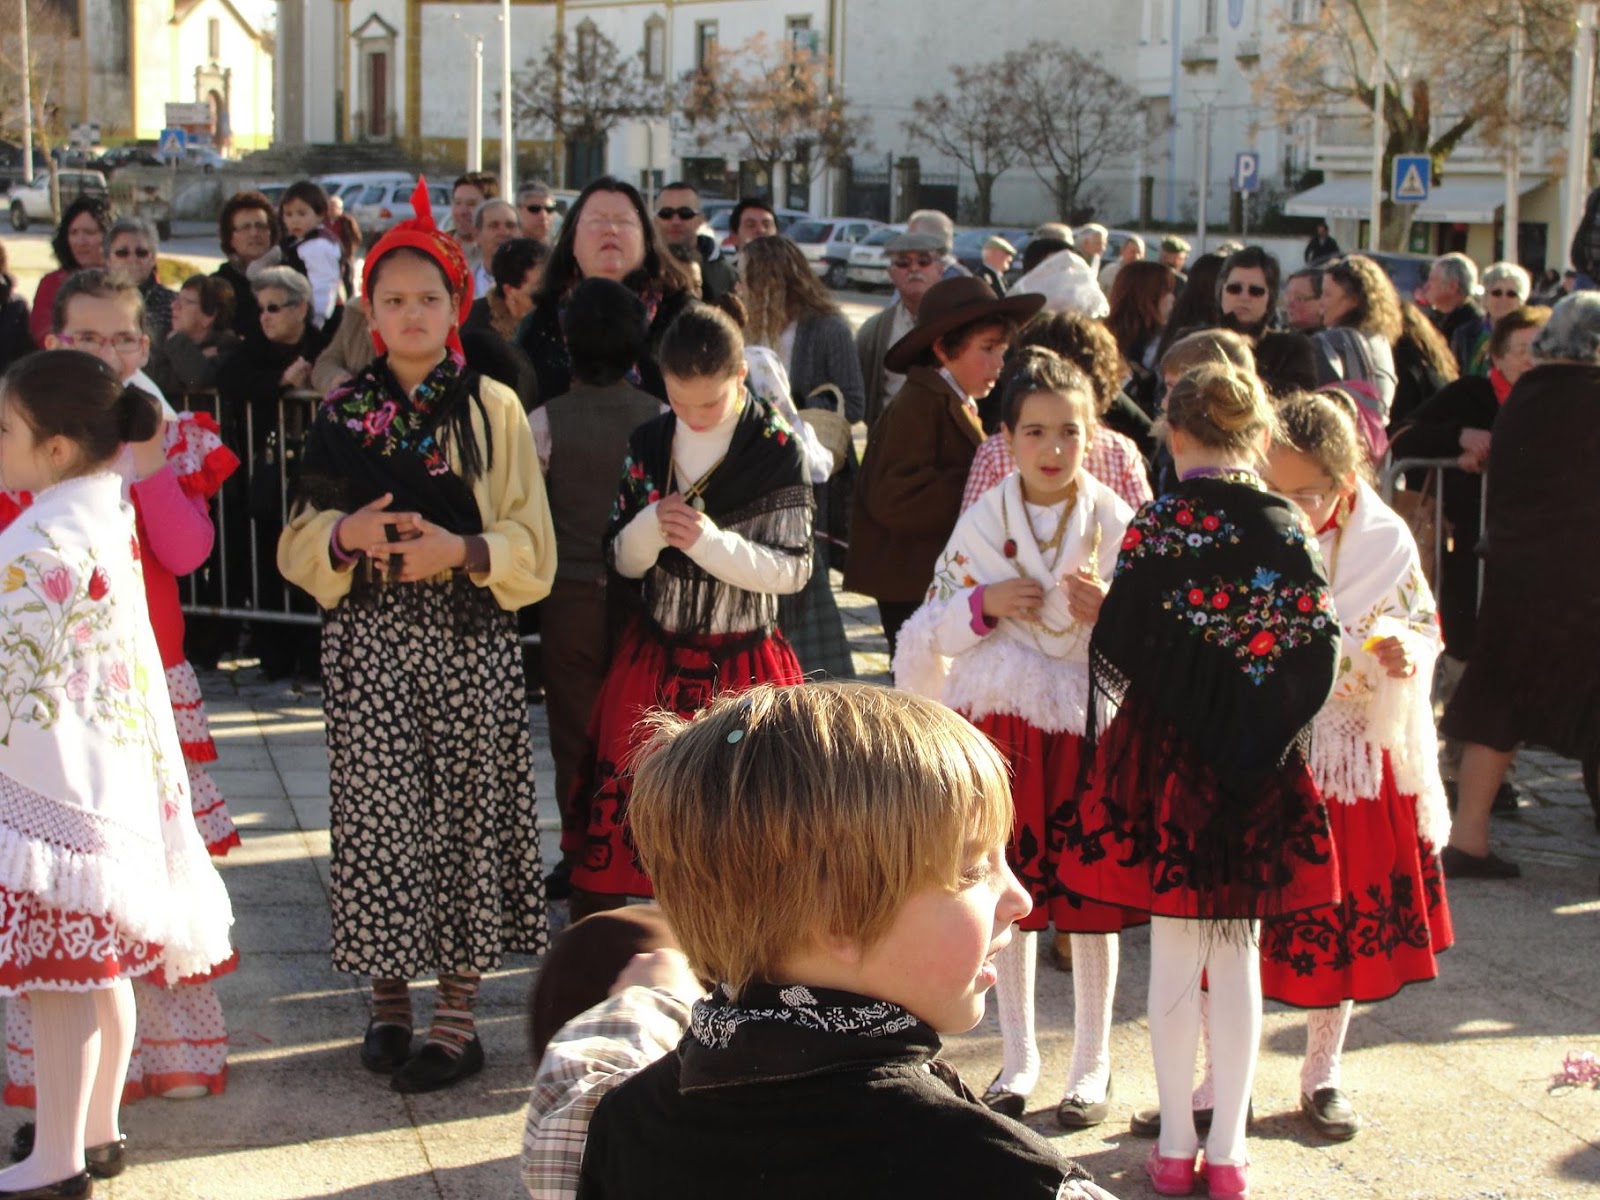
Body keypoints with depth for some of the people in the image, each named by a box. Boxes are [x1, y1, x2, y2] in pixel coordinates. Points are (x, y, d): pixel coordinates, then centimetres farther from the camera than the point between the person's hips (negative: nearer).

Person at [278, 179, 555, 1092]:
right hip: (372, 641, 2)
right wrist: (345, 535, -11)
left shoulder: (493, 409, 2)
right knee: (379, 813, 0)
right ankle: (390, 996, 17)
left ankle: (460, 1009, 12)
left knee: (472, 811, 1)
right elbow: (300, 542, 10)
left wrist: (461, 548, -17)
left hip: (470, 639, -2)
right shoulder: (342, 413, 9)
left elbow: (532, 544, 0)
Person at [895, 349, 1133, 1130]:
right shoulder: (983, 523, 1)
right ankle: (1018, 1056, 24)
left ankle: (1092, 1062, 19)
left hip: (1090, 720, -2)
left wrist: (1109, 612, -19)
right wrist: (984, 604, -13)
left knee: (1091, 892, 4)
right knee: (1010, 890, 10)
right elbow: (932, 628, 4)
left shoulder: (1118, 524, -4)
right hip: (1004, 717, 2)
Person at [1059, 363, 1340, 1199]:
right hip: (1258, 768, 2)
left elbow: (1117, 647, -11)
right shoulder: (1287, 529, -3)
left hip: (1164, 753, -2)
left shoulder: (1158, 526, -11)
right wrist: (1264, 734, 10)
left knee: (1174, 951, 8)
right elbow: (1315, 661, -4)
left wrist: (1115, 745, 8)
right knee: (1239, 953, 11)